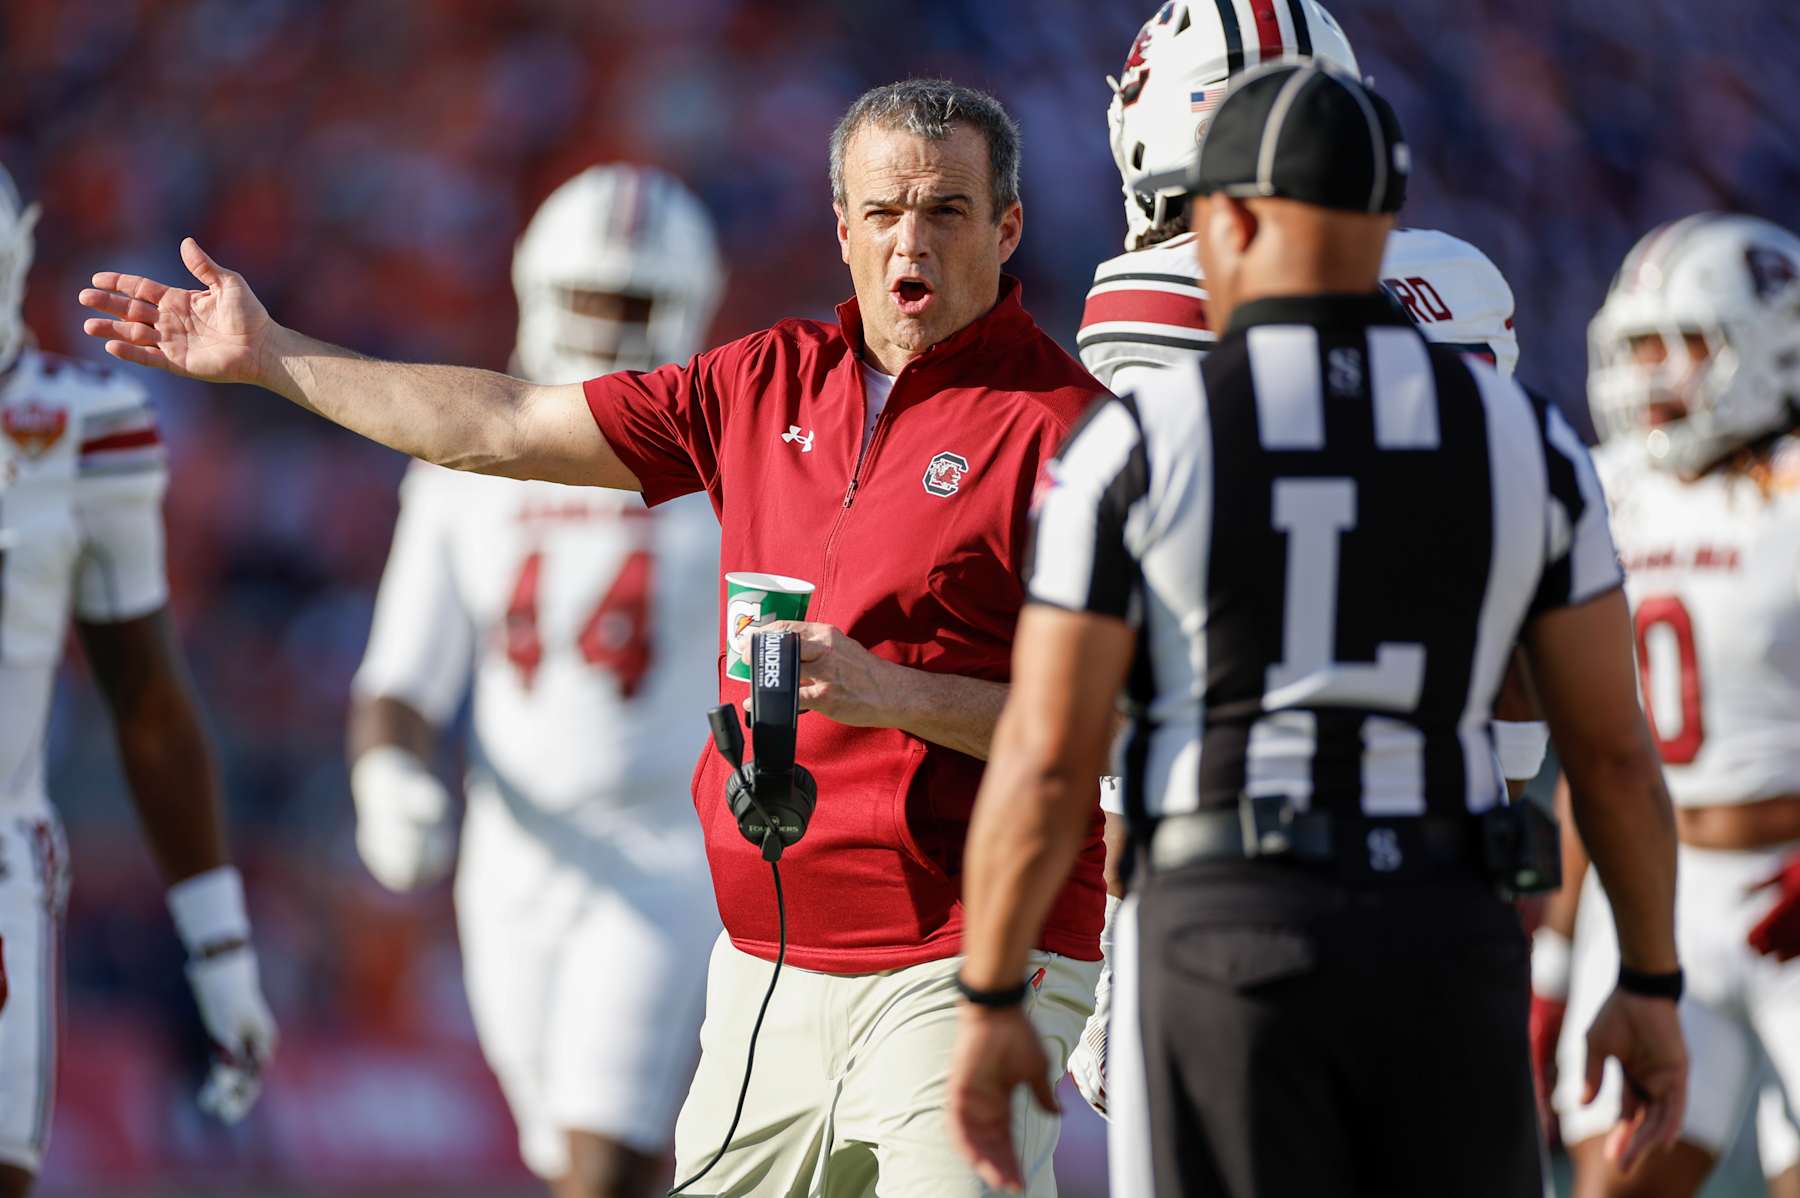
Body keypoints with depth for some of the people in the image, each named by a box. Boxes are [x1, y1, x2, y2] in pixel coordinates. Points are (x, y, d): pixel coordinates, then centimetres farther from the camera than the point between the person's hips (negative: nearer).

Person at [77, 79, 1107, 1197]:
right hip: (768, 961, 6)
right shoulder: (774, 381, 14)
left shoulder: (1059, 423, -7)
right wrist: (269, 357, 22)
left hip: (964, 973, -6)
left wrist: (892, 693, -20)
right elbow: (509, 428, 20)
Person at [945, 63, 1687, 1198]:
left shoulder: (1139, 446, -5)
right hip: (1445, 952, 3)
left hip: (1227, 944, -3)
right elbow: (1613, 742, 7)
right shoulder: (1520, 437, 4)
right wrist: (1653, 984, 17)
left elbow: (1045, 762, -6)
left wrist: (990, 1005, 4)